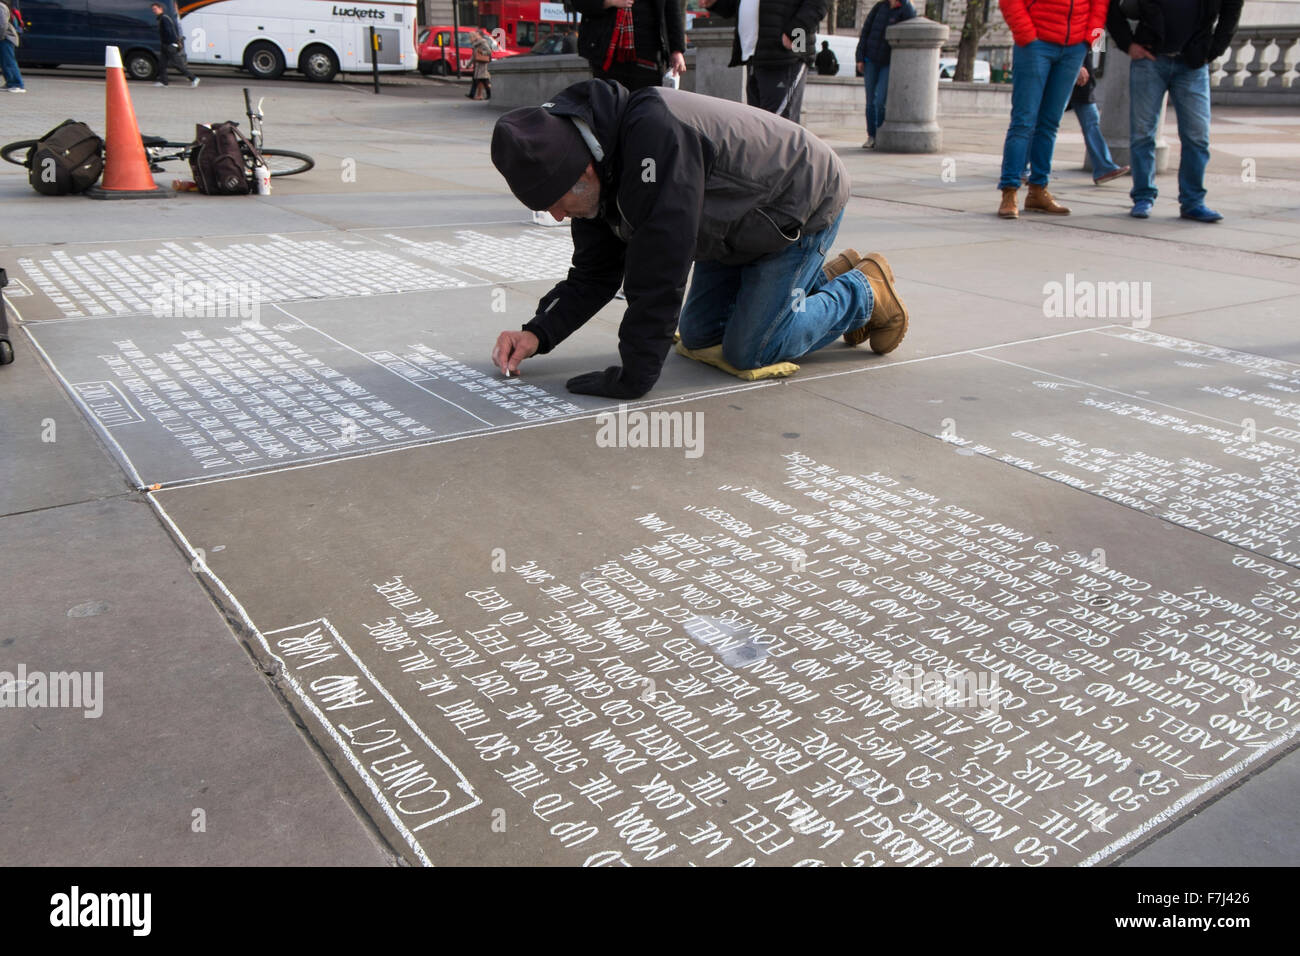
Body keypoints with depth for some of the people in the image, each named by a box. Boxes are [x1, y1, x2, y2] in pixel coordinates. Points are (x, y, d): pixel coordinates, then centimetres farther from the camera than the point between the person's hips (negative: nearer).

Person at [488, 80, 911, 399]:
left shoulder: (657, 134, -40)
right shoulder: (596, 177, -11)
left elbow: (659, 273, -42)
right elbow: (594, 275, -3)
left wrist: (633, 377, -37)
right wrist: (538, 333, -17)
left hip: (804, 203, -9)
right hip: (740, 221, 9)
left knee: (748, 352, -10)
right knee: (697, 334, 13)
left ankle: (864, 293, 12)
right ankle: (826, 278, 26)